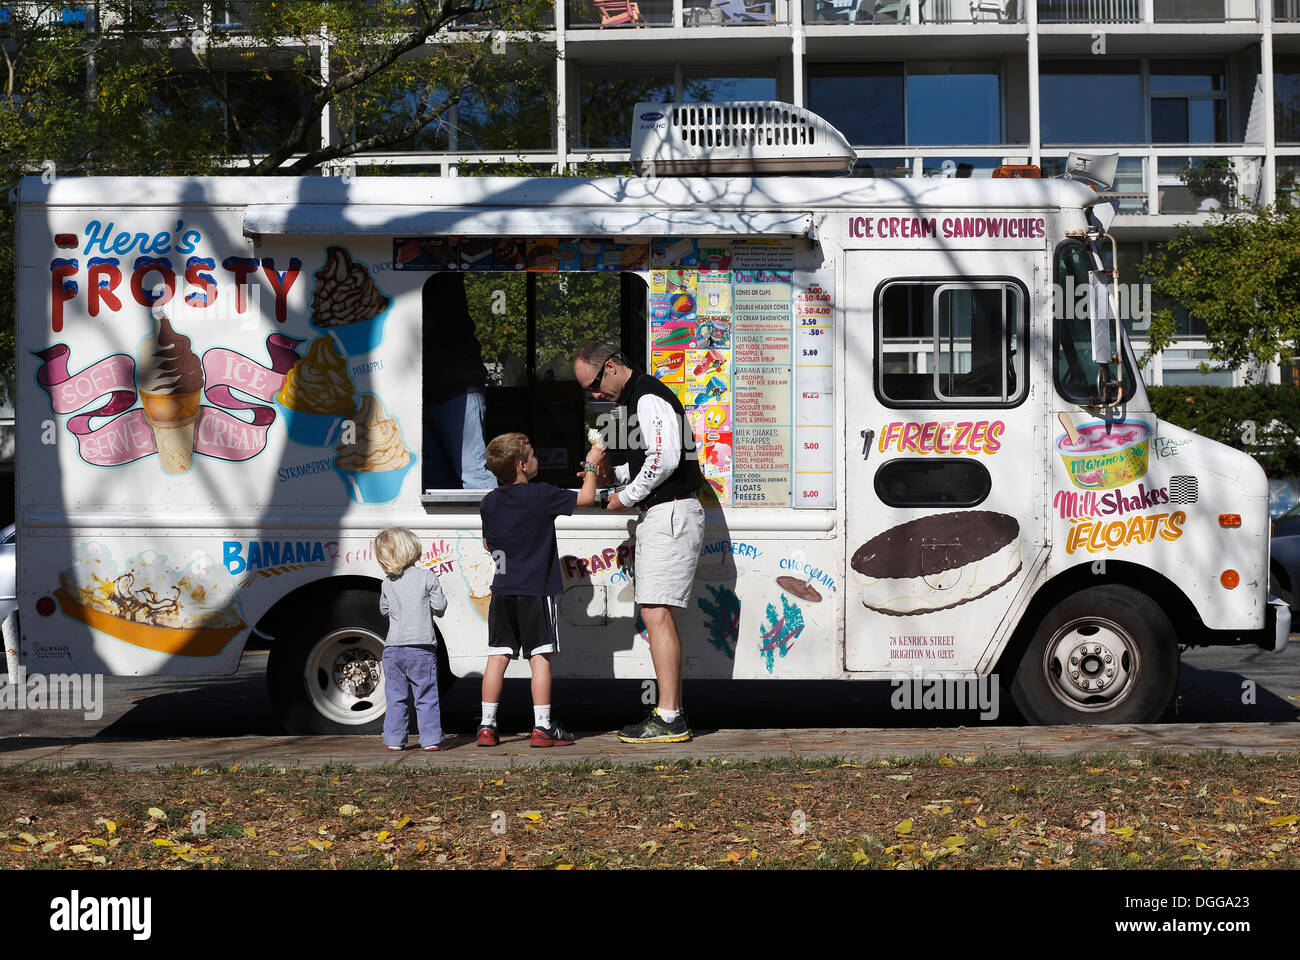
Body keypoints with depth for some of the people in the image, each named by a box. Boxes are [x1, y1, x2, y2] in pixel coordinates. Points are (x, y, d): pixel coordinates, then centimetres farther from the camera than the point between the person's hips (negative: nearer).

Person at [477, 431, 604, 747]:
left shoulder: (489, 502, 7)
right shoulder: (542, 495, -9)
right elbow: (586, 498, -3)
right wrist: (591, 466, 11)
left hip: (502, 590, 5)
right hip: (537, 590, -5)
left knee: (498, 657, 7)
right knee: (540, 657, -1)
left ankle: (487, 726, 8)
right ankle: (542, 727, -1)